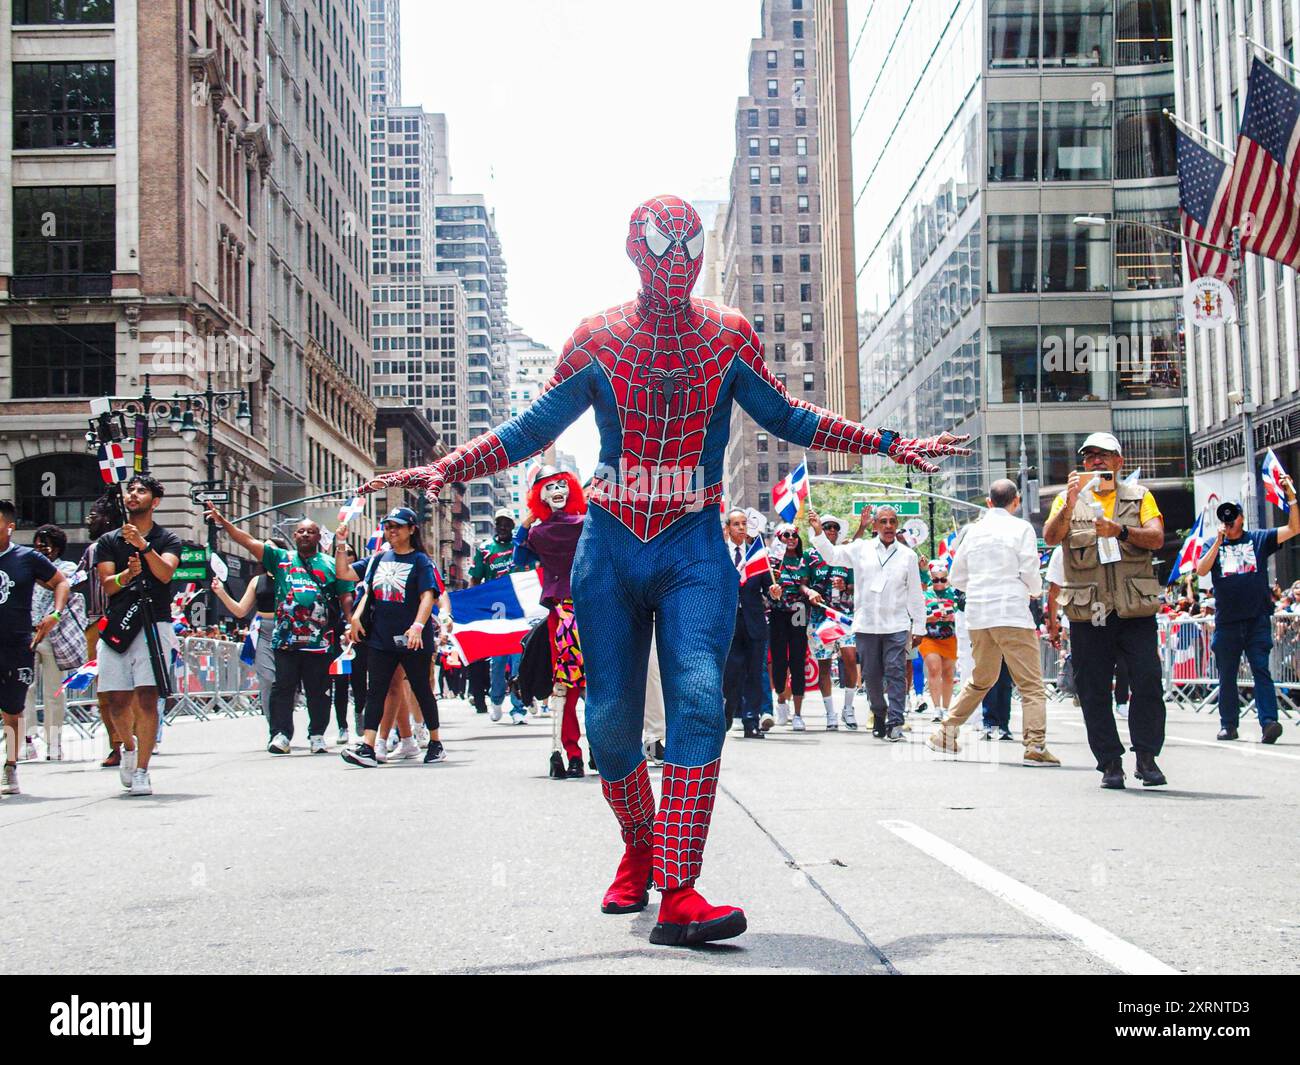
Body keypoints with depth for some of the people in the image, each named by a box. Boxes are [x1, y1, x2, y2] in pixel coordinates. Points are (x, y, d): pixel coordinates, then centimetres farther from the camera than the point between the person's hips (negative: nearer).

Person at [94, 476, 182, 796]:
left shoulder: (167, 540, 9)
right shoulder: (108, 541, 15)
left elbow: (165, 573, -11)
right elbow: (107, 585, 4)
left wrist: (143, 545, -25)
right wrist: (127, 575, -17)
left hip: (154, 623, -3)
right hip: (116, 626, 3)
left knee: (146, 698, -12)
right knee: (116, 700, 2)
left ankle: (141, 771, -9)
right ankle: (129, 746, 32)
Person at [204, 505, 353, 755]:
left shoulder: (331, 564, 10)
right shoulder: (281, 558, 12)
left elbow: (346, 597, 9)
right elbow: (250, 542, 5)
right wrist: (224, 523, -5)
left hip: (320, 640, 0)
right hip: (286, 638, 1)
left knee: (319, 690, 5)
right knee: (283, 687, -1)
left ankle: (317, 735, 14)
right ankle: (281, 734, 2)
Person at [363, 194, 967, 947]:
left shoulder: (730, 336, 7)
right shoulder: (598, 338, 5)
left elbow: (788, 418, 17)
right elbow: (533, 430, 9)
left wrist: (891, 446, 13)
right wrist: (445, 470, -3)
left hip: (695, 547, -1)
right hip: (611, 546, 1)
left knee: (698, 695, -20)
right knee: (611, 717, 2)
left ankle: (678, 893, -24)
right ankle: (639, 851, 29)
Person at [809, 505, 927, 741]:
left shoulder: (907, 555, 5)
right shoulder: (861, 549, 6)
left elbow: (915, 594, 9)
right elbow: (831, 555, 10)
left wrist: (919, 627, 10)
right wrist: (818, 531, -6)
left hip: (896, 626, -1)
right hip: (866, 624, 1)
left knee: (895, 673, -9)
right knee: (871, 675, 8)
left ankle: (895, 722, -8)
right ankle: (878, 717, 25)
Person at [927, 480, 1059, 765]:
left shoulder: (973, 530, 11)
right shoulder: (1021, 528, -3)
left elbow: (957, 576, 16)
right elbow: (1030, 573, -6)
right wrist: (1035, 591, 14)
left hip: (978, 614, 6)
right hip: (1012, 613, -6)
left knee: (981, 679, 20)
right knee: (1031, 683, -2)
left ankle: (946, 734, 21)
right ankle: (1035, 745, -13)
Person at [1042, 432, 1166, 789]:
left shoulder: (1139, 497, 13)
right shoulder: (1069, 499, 12)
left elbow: (1157, 537, -3)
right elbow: (1051, 537, -5)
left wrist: (1121, 532, -20)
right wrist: (1070, 504, -21)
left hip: (1135, 608, 0)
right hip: (1088, 611, 1)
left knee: (1147, 681, -8)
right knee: (1094, 690, 1)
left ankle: (1146, 756, 2)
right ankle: (1110, 762, 8)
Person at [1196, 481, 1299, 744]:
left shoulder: (1259, 539, 8)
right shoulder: (1214, 544, 11)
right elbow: (1201, 571, -3)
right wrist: (1218, 542, -8)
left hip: (1257, 620, -2)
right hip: (1226, 621, 2)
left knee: (1261, 670, -10)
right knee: (1227, 675, 9)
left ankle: (1269, 721, -20)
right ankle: (1228, 724, 17)